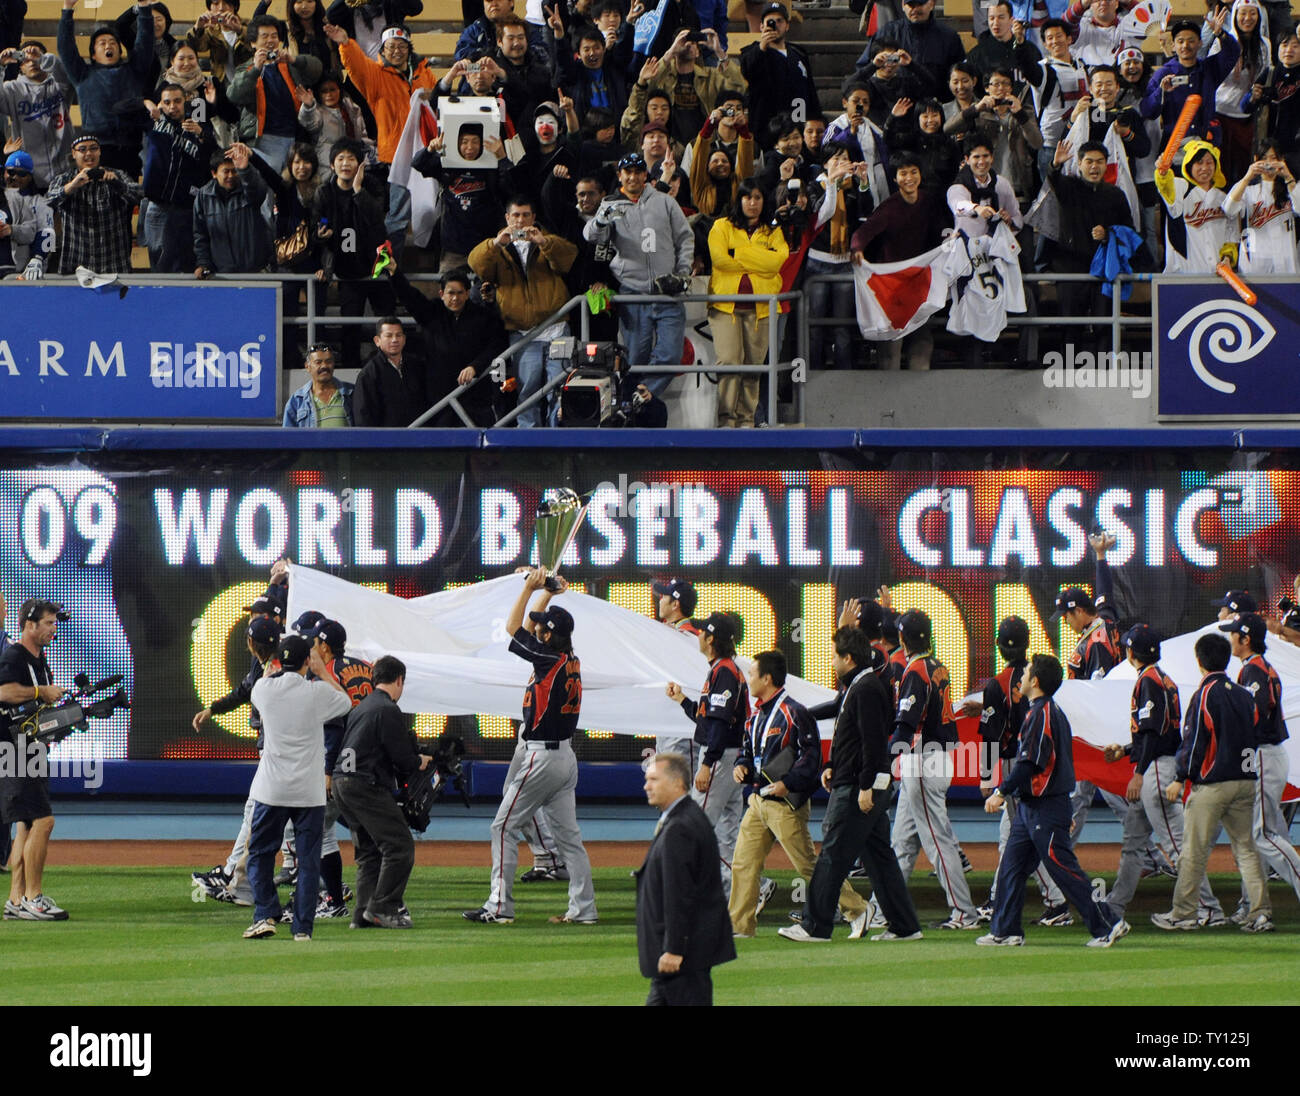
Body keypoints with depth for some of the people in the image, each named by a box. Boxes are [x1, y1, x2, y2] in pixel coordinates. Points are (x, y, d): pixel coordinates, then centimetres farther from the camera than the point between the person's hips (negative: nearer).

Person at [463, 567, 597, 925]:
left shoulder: (550, 660, -17)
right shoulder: (570, 661, 6)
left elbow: (512, 627, -10)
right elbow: (529, 627, 21)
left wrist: (531, 588, -4)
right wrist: (548, 592, 15)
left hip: (542, 757, -9)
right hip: (565, 756, 9)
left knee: (505, 827, -2)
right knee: (568, 834, 9)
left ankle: (500, 906, -5)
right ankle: (583, 907, 7)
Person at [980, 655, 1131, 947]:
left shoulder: (1042, 714, -17)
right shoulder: (1051, 711, 15)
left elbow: (1029, 764, -23)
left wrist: (1001, 791, -21)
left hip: (1046, 808, -10)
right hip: (1030, 807, 10)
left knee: (1063, 869, -7)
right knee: (1011, 867, 10)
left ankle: (1107, 925, -5)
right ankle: (1005, 931, 13)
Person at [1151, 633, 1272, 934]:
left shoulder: (1204, 695, -11)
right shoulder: (1245, 696, 9)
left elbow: (1194, 742, -13)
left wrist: (1179, 779, -7)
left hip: (1211, 785, -6)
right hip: (1245, 781, 6)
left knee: (1194, 850, 1)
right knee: (1245, 847, 8)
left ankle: (1183, 914, 5)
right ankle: (1260, 912, 1)